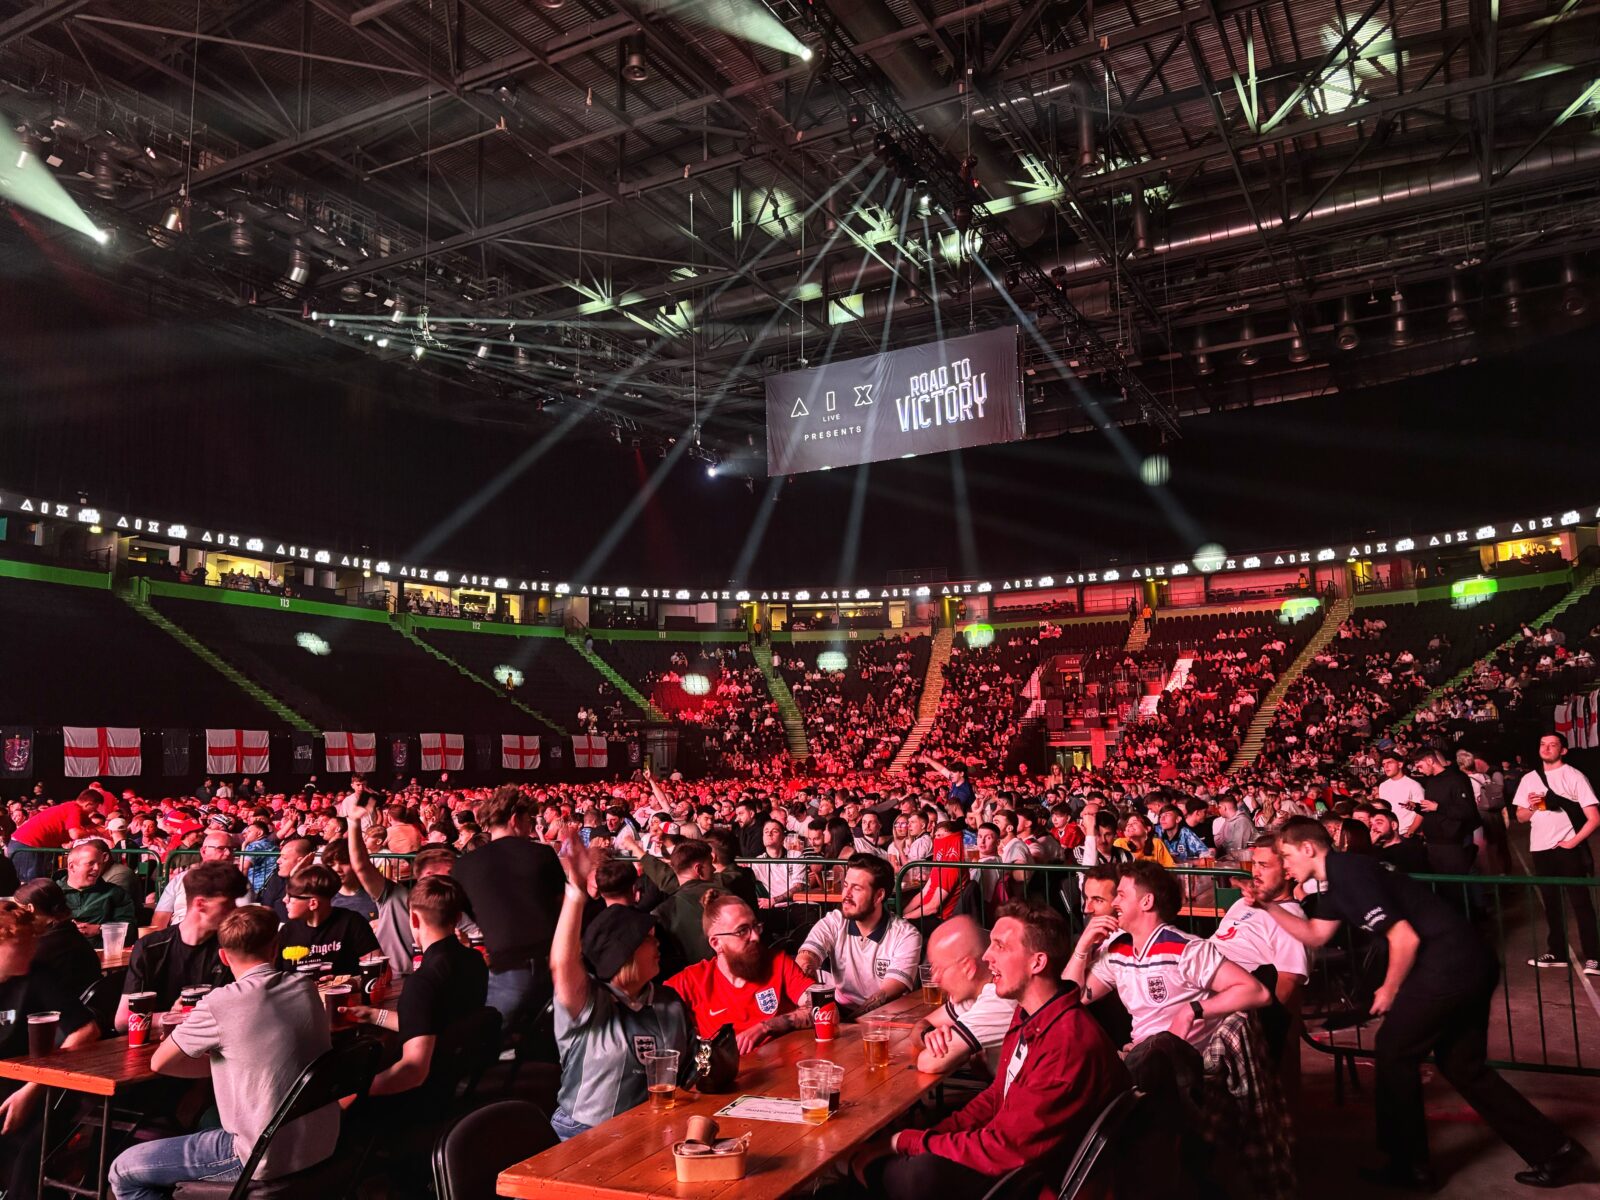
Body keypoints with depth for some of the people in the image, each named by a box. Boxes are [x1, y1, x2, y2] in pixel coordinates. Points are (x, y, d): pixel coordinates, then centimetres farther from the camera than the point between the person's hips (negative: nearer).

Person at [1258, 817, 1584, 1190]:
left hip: (1448, 964, -10)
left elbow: (1405, 938, -20)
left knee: (1393, 1051, 4)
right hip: (1471, 962, 10)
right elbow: (1315, 935, 22)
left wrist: (1390, 989, -6)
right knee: (1460, 1064, 19)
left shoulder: (1349, 873, -17)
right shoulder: (1335, 879, 14)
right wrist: (1268, 905, 13)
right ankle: (1552, 1149, 21)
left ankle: (1409, 1165, 15)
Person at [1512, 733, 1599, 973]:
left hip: (1567, 849, -5)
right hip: (1541, 849, 5)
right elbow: (1521, 817, 13)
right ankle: (1556, 953, 22)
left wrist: (1573, 842, -15)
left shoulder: (1574, 777, -6)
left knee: (1580, 902, -3)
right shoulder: (1529, 779, 9)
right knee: (1551, 903, 13)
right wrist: (1532, 806, -7)